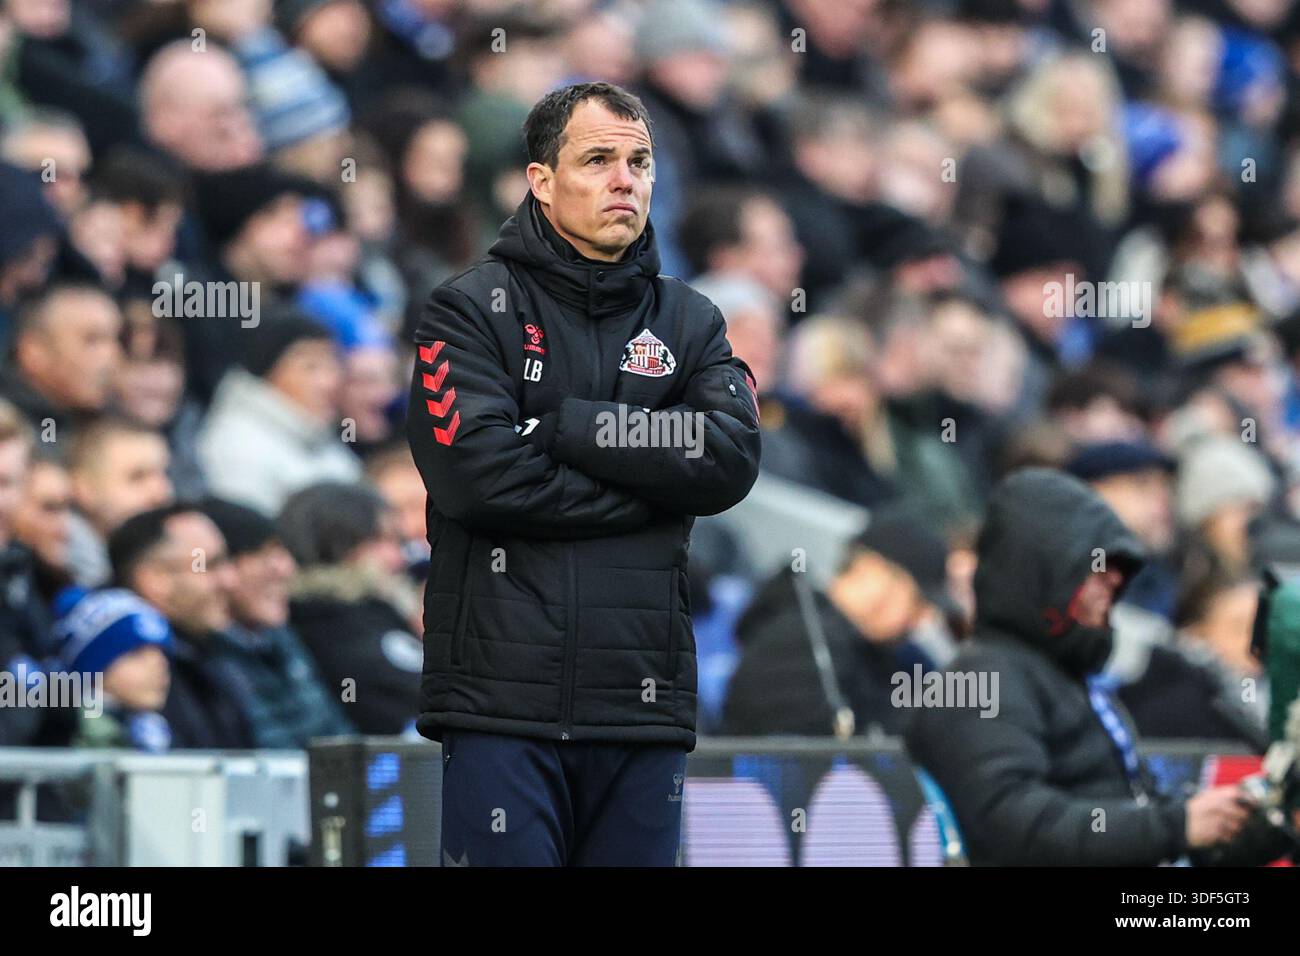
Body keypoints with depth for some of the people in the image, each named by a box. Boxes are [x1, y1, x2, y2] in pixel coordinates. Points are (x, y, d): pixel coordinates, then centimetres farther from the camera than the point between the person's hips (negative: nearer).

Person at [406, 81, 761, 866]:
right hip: (503, 703, -3)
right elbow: (479, 472, -12)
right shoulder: (471, 310, 4)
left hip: (645, 708, 3)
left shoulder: (690, 322, 15)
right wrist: (653, 484, -6)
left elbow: (732, 459, -4)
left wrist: (561, 426, -9)